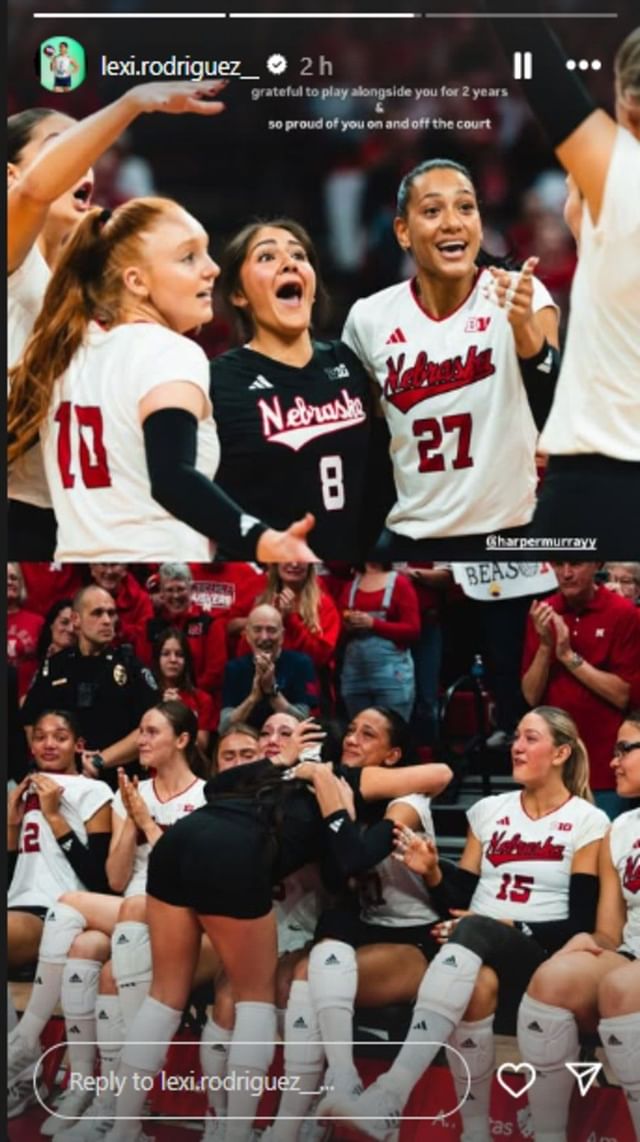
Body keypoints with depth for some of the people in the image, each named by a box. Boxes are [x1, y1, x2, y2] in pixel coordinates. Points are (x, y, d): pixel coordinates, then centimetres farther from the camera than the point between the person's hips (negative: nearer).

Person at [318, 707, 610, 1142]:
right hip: (478, 955, 4)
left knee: (474, 932, -38)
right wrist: (433, 874, -6)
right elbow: (462, 898, 15)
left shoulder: (587, 823, 4)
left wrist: (508, 928, -14)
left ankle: (390, 1095, -54)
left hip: (542, 959, -4)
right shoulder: (489, 811, 17)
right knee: (477, 983, -36)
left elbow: (581, 924, -3)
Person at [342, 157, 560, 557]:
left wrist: (523, 326, -33)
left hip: (510, 533, -2)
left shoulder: (519, 296, -9)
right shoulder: (370, 318, -2)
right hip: (412, 538, 2)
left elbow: (557, 420, -20)